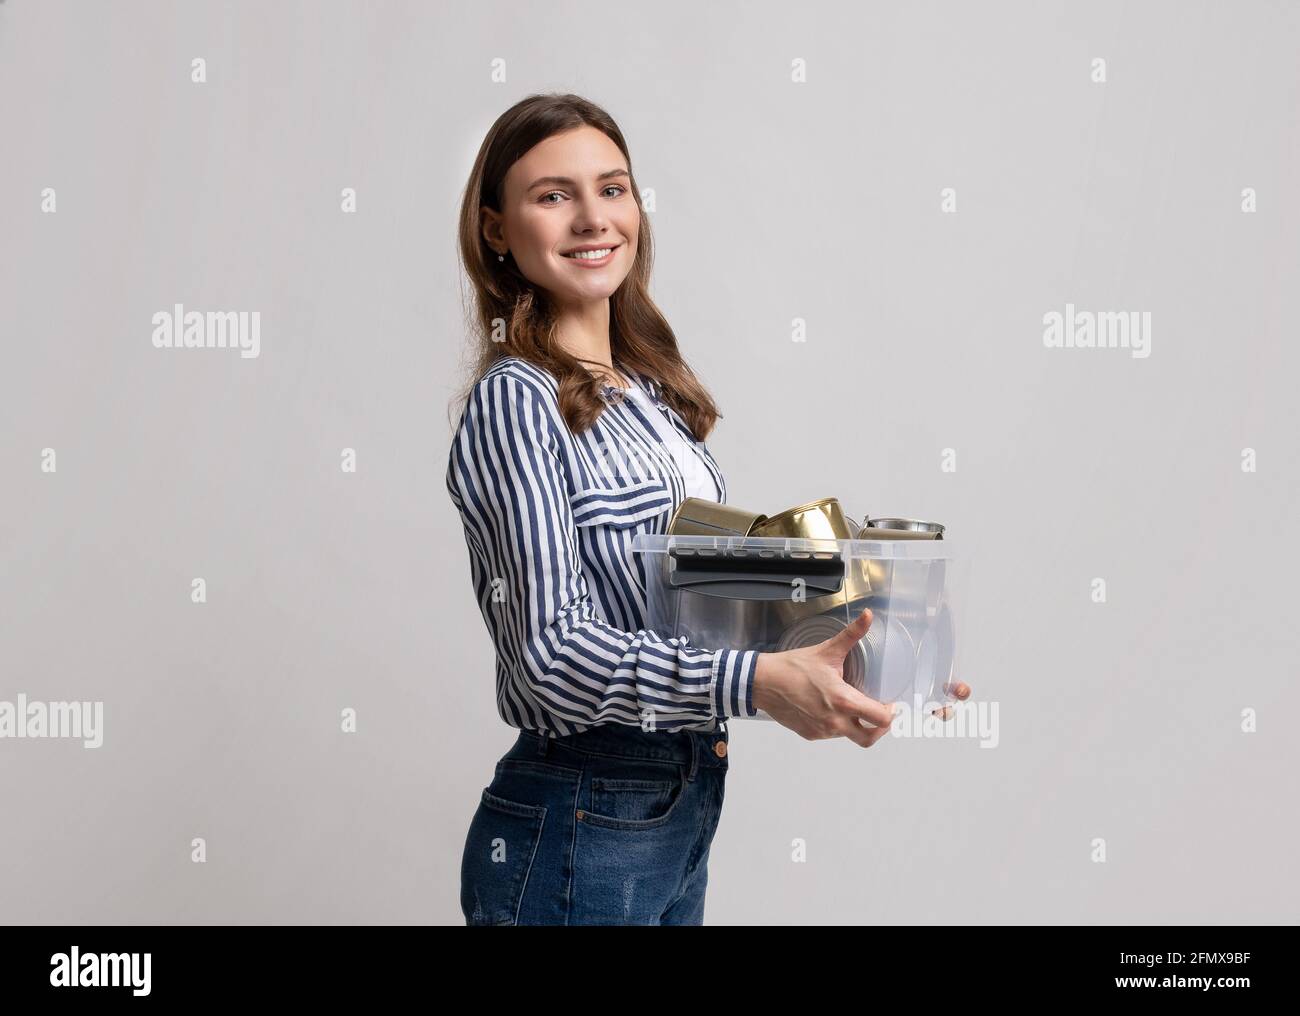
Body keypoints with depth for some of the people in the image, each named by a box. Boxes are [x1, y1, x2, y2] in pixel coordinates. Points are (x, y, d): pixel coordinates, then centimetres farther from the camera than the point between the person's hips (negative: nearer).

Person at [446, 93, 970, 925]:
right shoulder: (515, 401, -15)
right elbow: (552, 652, -22)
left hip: (682, 812, 8)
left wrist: (866, 660, 3)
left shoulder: (649, 388, 9)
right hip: (577, 833, -7)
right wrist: (758, 682, -33)